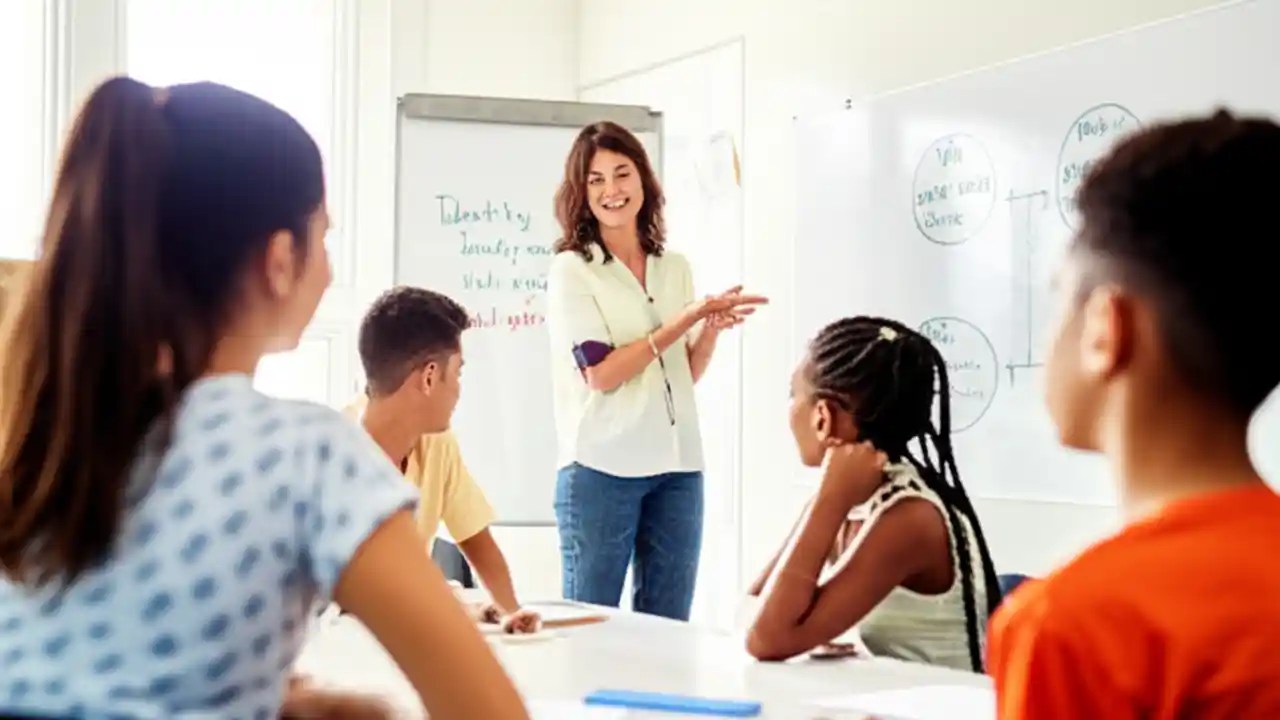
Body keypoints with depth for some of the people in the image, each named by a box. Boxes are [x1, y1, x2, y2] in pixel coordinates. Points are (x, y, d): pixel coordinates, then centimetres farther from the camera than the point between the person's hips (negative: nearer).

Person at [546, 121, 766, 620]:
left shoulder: (676, 269, 11)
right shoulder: (571, 270, -4)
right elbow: (601, 373, -13)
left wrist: (712, 328, -5)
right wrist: (686, 318, -15)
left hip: (678, 466, 5)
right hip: (602, 468, -5)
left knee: (668, 626, 10)